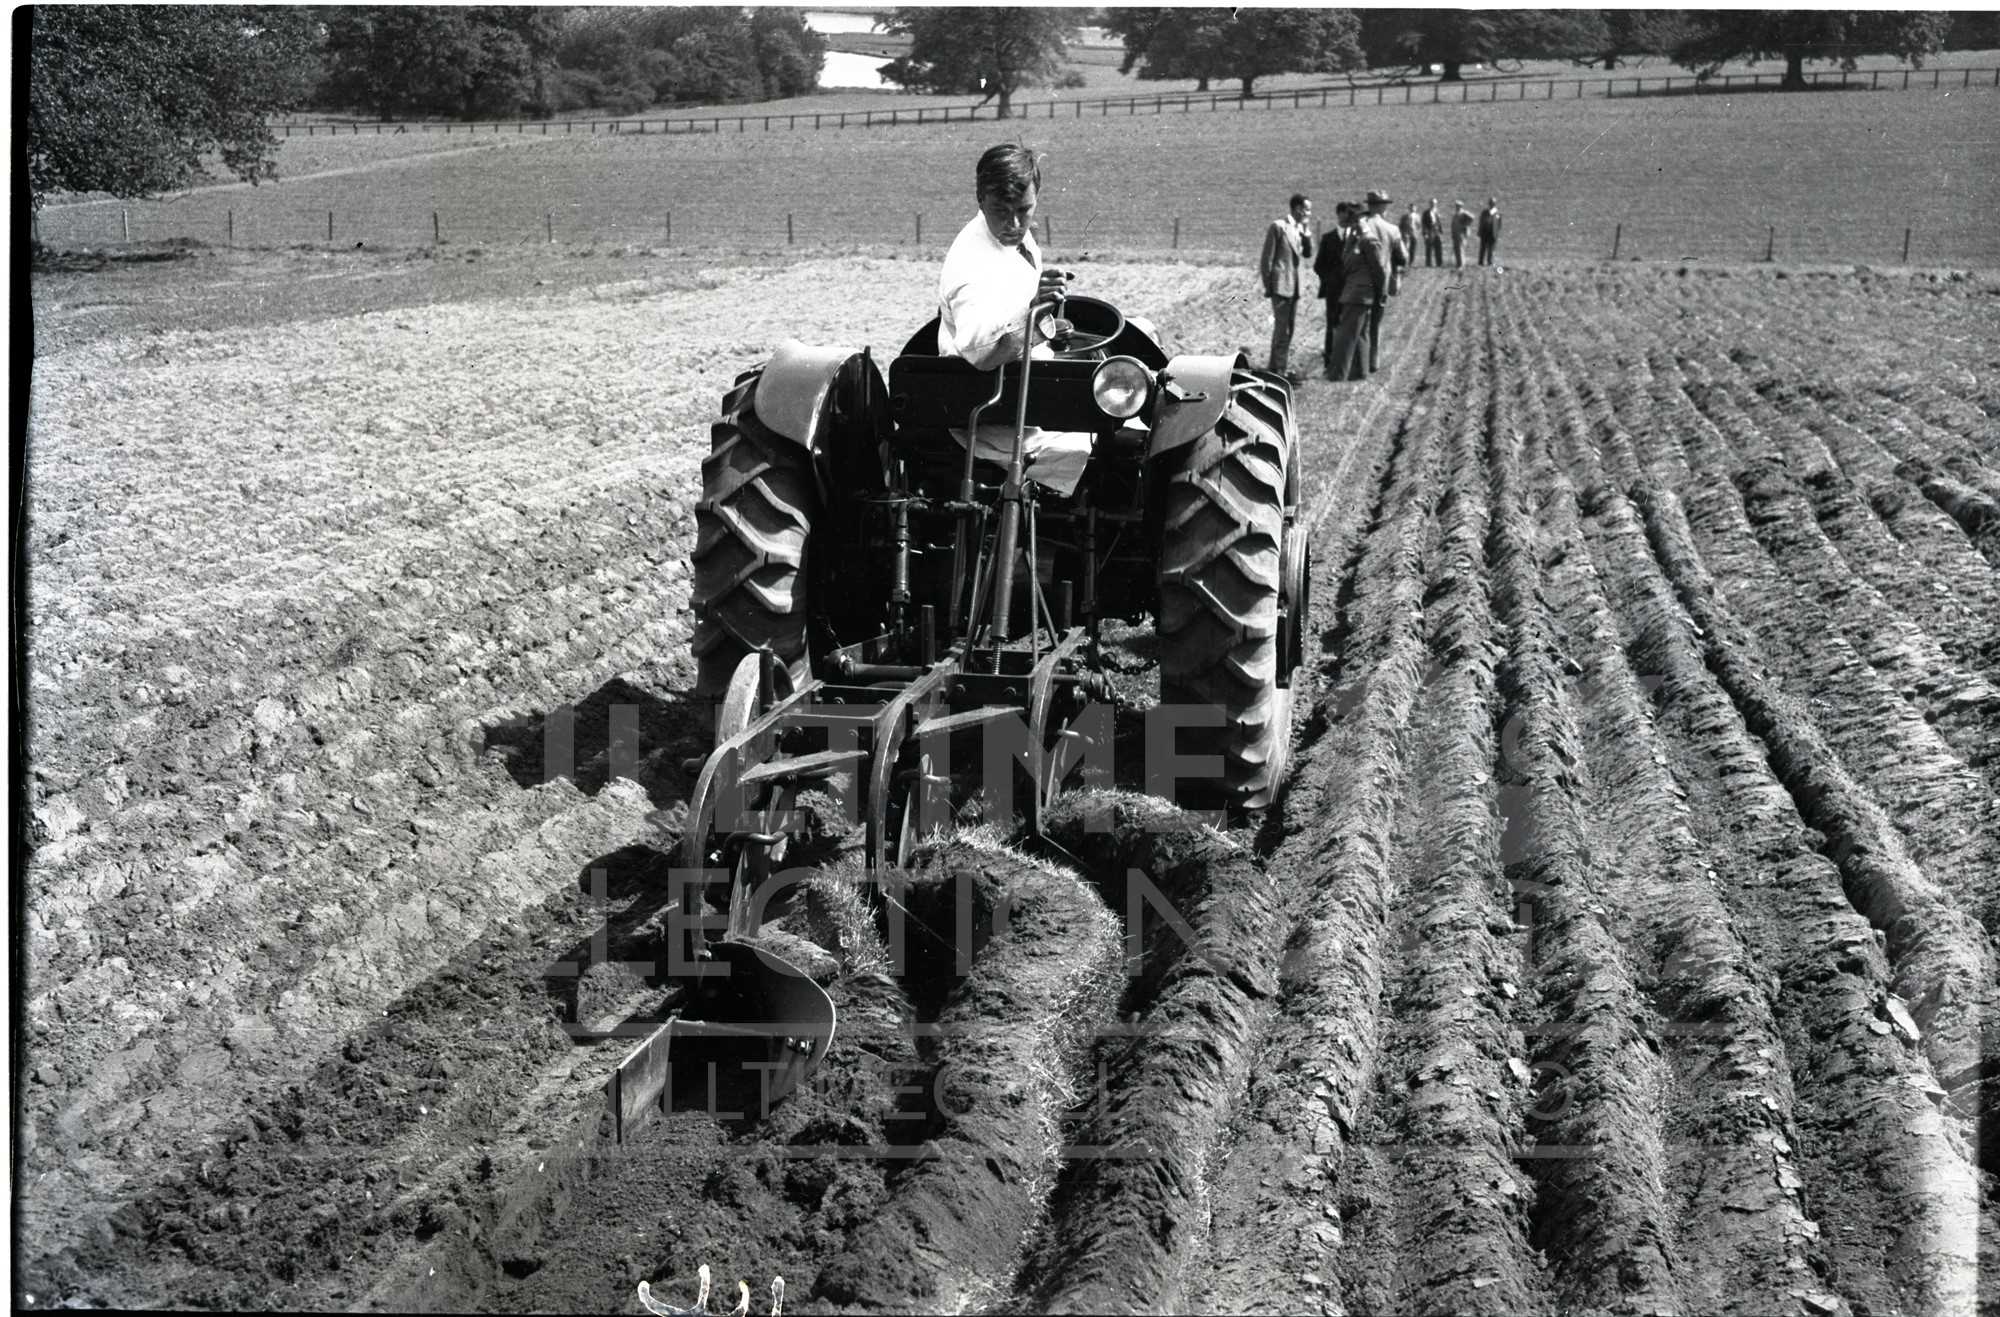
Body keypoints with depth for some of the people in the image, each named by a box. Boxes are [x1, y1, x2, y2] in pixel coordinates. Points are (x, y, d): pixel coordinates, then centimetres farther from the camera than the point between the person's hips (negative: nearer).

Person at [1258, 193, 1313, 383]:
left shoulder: (1300, 228, 14)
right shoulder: (1278, 226, -10)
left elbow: (1308, 254, 10)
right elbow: (1267, 258, -9)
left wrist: (1306, 232, -2)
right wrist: (1268, 286, -10)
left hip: (1294, 286, 8)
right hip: (1281, 285, -8)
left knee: (1287, 329, 13)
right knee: (1282, 329, -8)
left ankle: (1276, 367, 21)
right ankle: (1279, 370, -6)